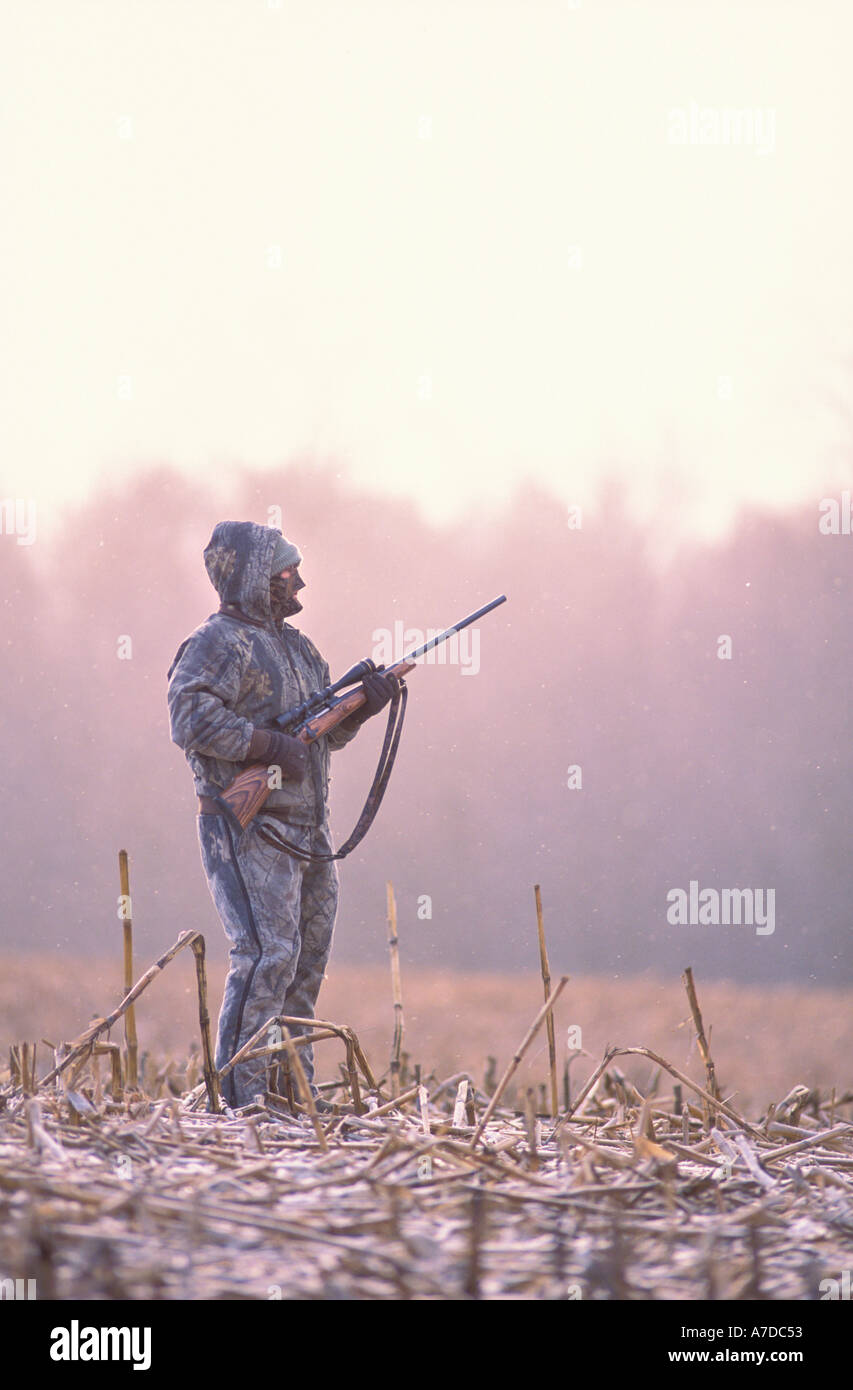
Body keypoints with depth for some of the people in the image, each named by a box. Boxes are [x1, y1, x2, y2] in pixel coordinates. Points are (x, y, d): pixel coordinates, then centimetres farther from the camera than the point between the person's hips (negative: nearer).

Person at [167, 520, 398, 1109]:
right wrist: (269, 745, -23)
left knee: (307, 962, 10)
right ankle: (242, 1095, -14)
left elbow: (328, 734, 23)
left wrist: (366, 703, 4)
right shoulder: (219, 644, -9)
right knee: (268, 955, -16)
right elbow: (190, 718, -23)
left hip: (307, 833, 9)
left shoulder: (296, 645, 19)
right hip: (250, 832, -9)